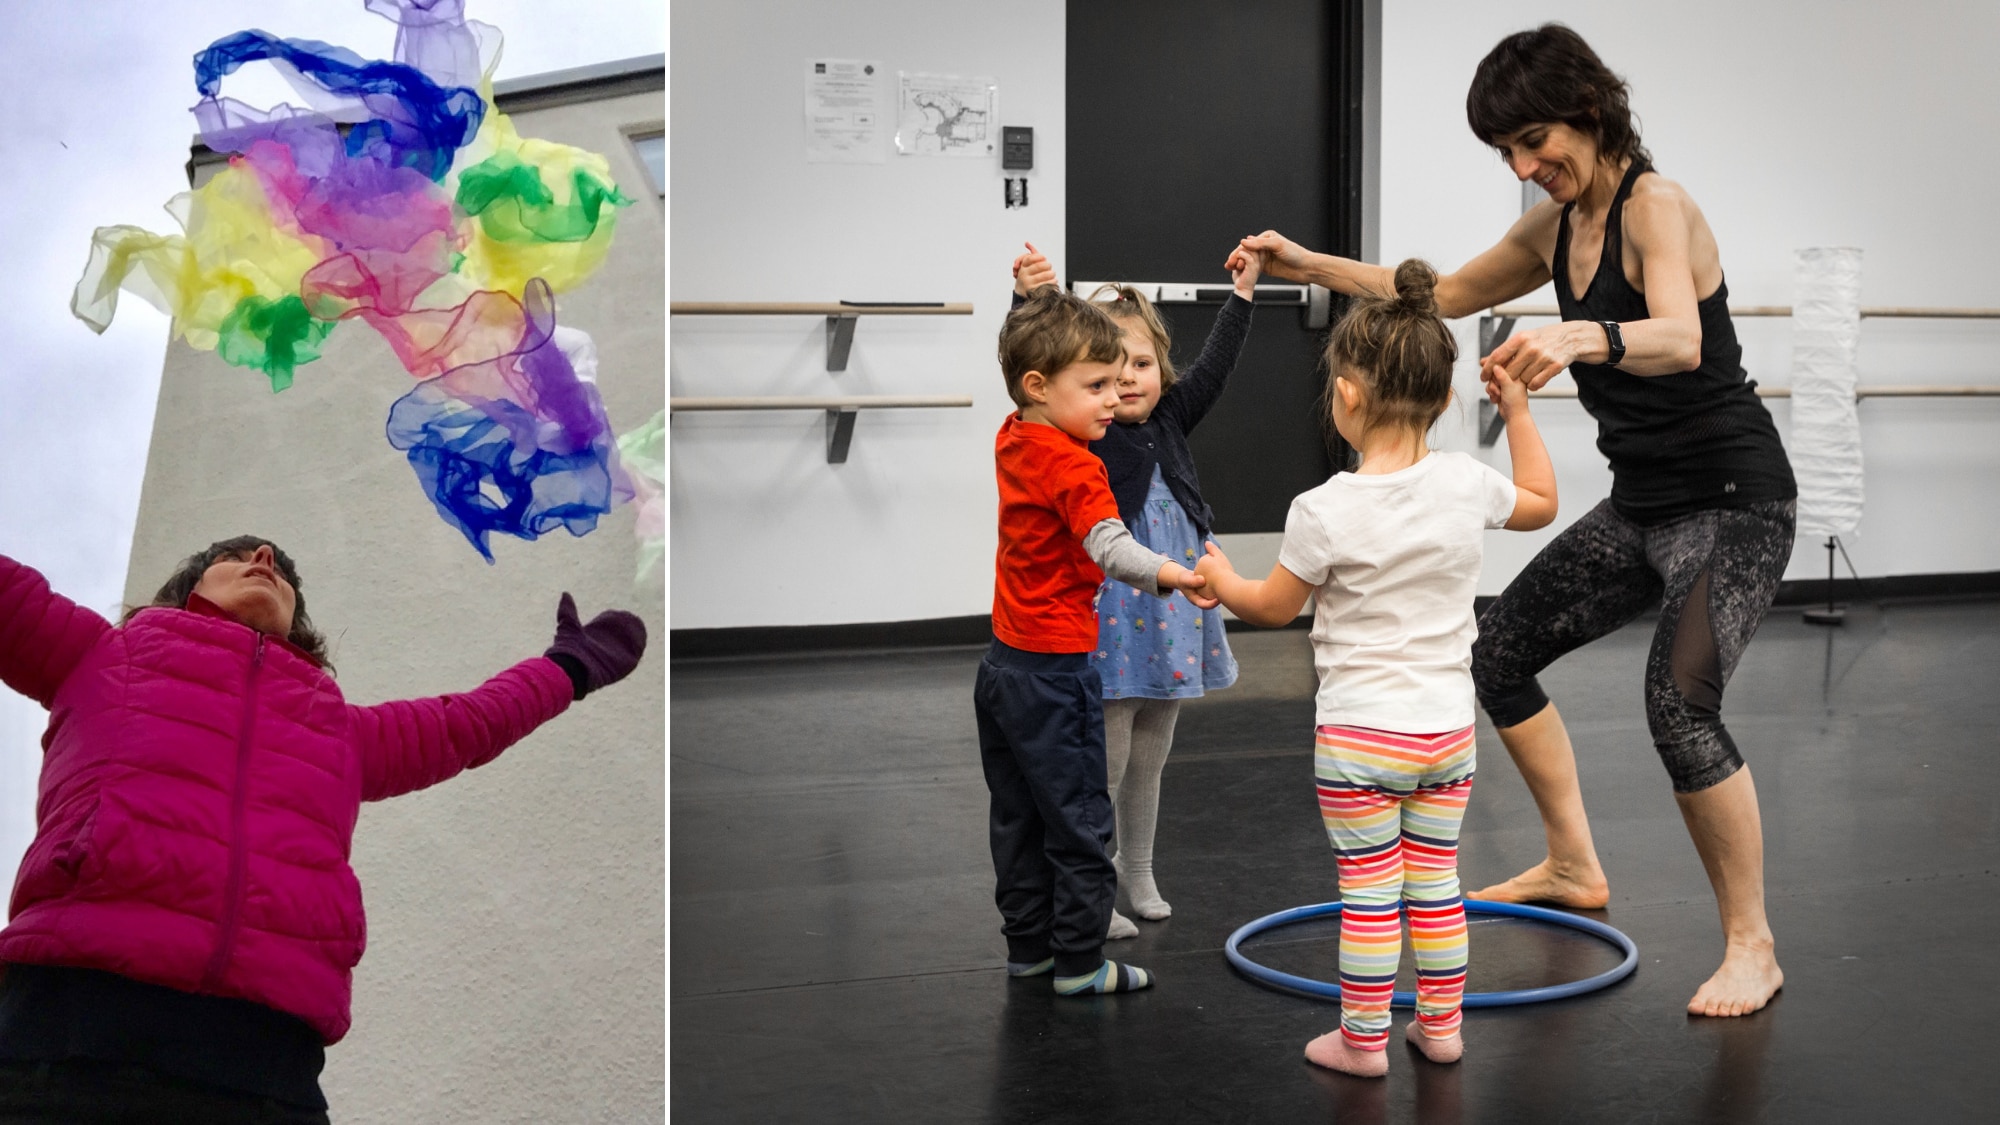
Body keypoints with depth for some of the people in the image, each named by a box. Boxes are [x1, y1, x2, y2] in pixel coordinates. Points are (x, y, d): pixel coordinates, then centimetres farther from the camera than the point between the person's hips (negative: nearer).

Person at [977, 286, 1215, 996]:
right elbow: (1110, 548, -39)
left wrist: (1037, 296, 32)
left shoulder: (1013, 440, 6)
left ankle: (1026, 947, 26)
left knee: (1019, 818, 17)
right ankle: (1078, 964, 8)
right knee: (1078, 822, 1)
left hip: (1005, 664, 10)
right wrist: (1170, 575, -53)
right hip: (1055, 671, -10)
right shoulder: (1073, 466, -22)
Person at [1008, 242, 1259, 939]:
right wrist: (1030, 303, -38)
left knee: (1149, 759, 17)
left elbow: (1215, 366, 8)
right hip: (1109, 620, -6)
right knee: (1105, 763, 1)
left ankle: (1137, 875, 32)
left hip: (1170, 614, 6)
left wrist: (1242, 294, 2)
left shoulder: (1169, 421, 5)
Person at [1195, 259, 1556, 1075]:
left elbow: (1274, 607, -3)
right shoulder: (1464, 485, -6)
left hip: (1360, 737, -4)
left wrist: (1220, 580, 17)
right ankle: (1441, 1025, 27)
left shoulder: (1326, 511, -18)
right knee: (1436, 883, 17)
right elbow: (1540, 503, 16)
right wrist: (1517, 411, 23)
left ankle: (1363, 1040, 14)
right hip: (1449, 730, 5)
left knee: (1369, 893, 5)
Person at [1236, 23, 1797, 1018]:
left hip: (1733, 500, -9)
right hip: (1640, 505, 9)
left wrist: (1583, 338, -58)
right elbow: (1450, 294, 20)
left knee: (1679, 701, -26)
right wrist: (1315, 266, 12)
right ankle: (1574, 866, 30)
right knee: (1499, 653, 14)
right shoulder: (1557, 227, 6)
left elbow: (1680, 340, -38)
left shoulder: (1656, 206, -19)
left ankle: (1751, 947, -8)